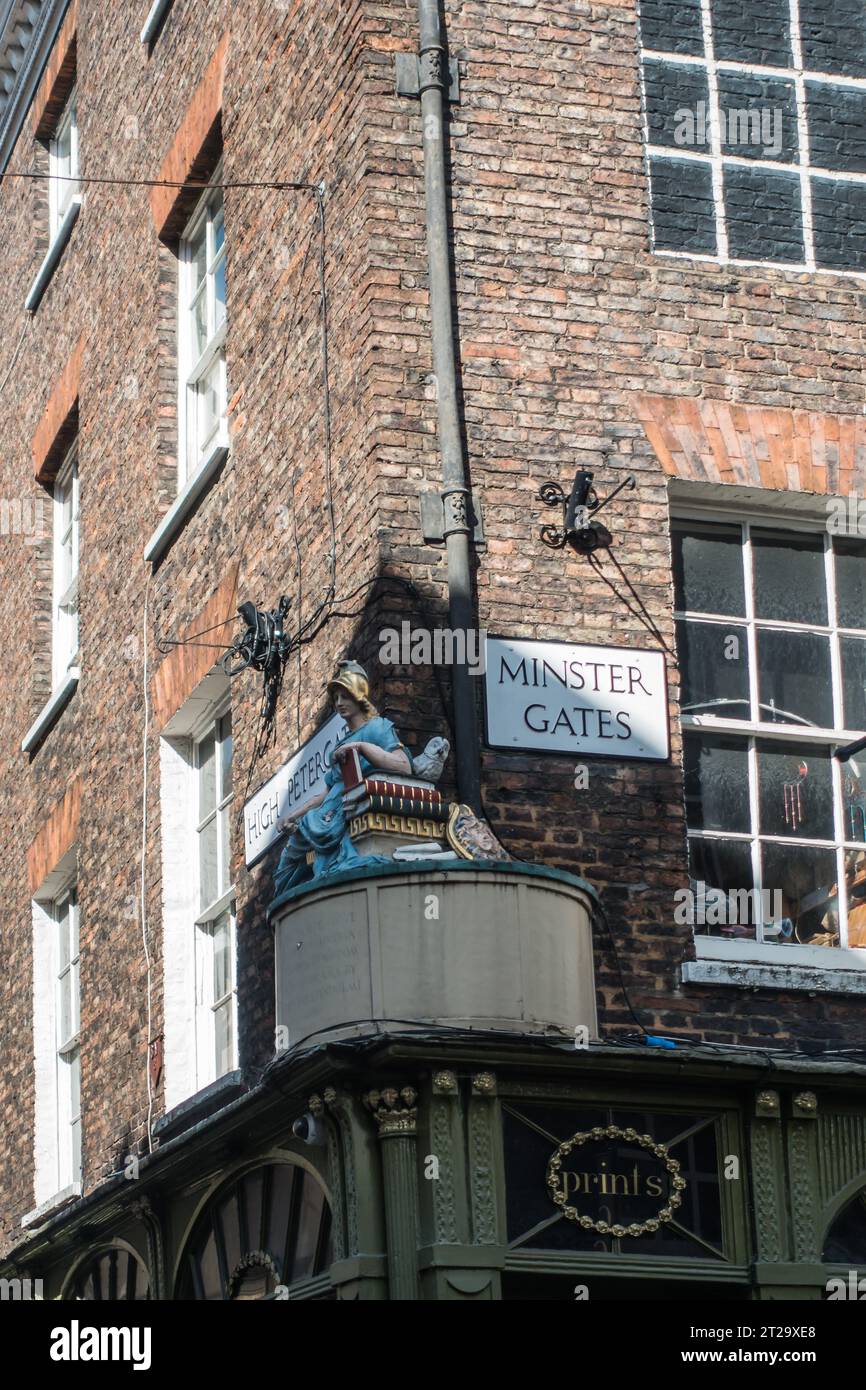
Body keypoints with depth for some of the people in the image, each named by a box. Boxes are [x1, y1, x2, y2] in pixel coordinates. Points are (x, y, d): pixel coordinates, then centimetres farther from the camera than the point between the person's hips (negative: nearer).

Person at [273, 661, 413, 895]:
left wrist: (362, 747, -15)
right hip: (335, 810, 8)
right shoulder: (344, 741, 30)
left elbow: (405, 767, -10)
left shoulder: (377, 727, 7)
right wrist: (293, 817, 15)